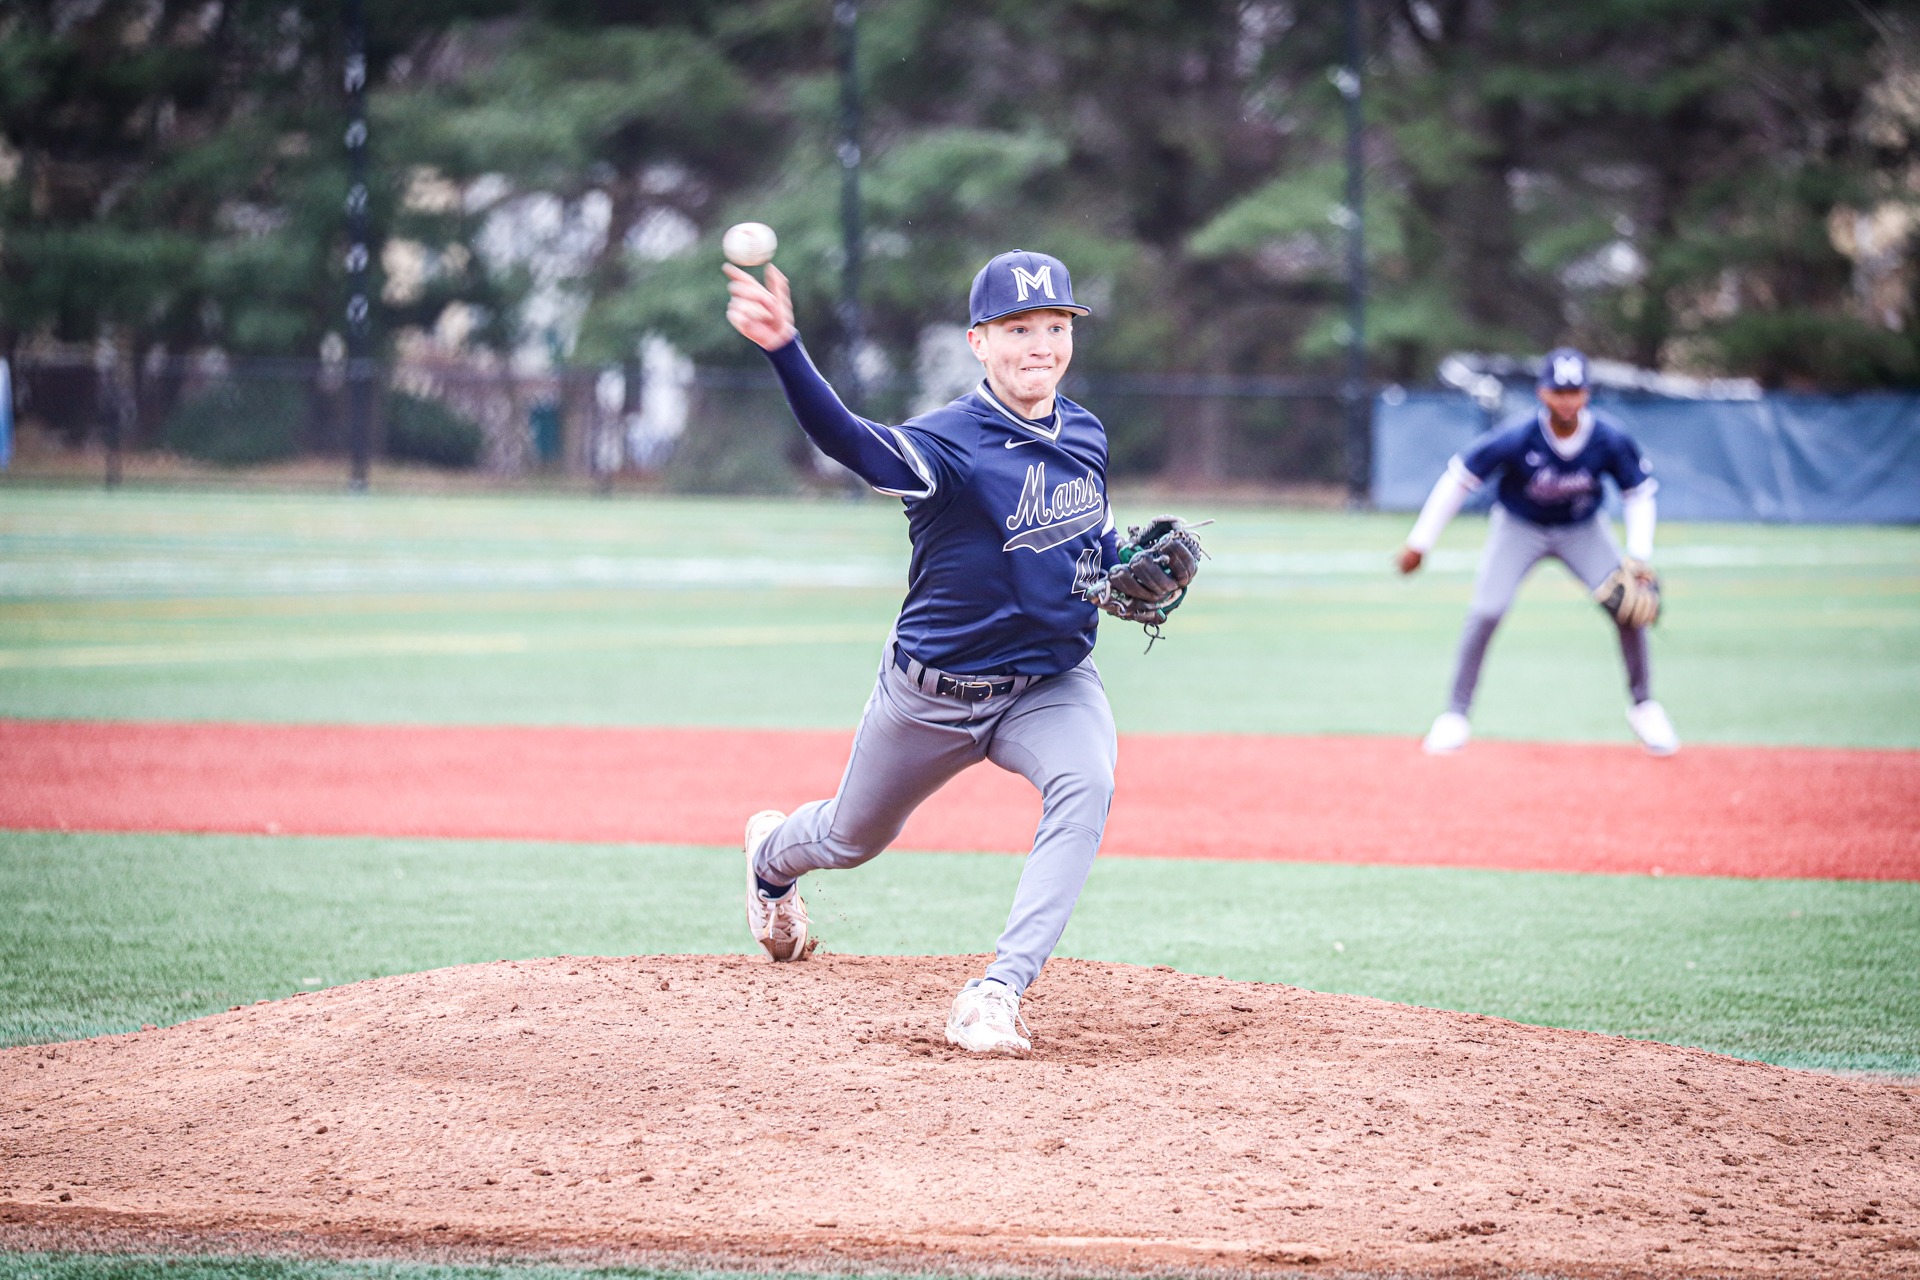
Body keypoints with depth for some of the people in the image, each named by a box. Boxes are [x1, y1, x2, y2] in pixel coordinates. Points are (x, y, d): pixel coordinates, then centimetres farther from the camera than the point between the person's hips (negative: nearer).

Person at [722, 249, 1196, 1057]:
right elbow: (853, 444, -44)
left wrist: (1139, 575, -9)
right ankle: (772, 854, 60)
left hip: (1052, 683, 3)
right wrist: (783, 352, -63)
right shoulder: (952, 443, -23)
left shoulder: (1085, 438, -3)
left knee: (1086, 785, -31)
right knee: (853, 838, 20)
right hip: (934, 694, -3)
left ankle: (996, 995, -32)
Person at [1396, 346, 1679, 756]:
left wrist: (1639, 557, -19)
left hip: (1582, 529, 2)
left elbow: (1639, 492, -8)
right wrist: (1419, 543, -18)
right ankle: (1455, 715, -3)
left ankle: (1643, 706, 10)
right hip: (1518, 527, -2)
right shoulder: (1516, 437, -31)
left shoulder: (1609, 439, -25)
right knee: (1485, 612, -16)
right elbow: (1458, 479, -20)